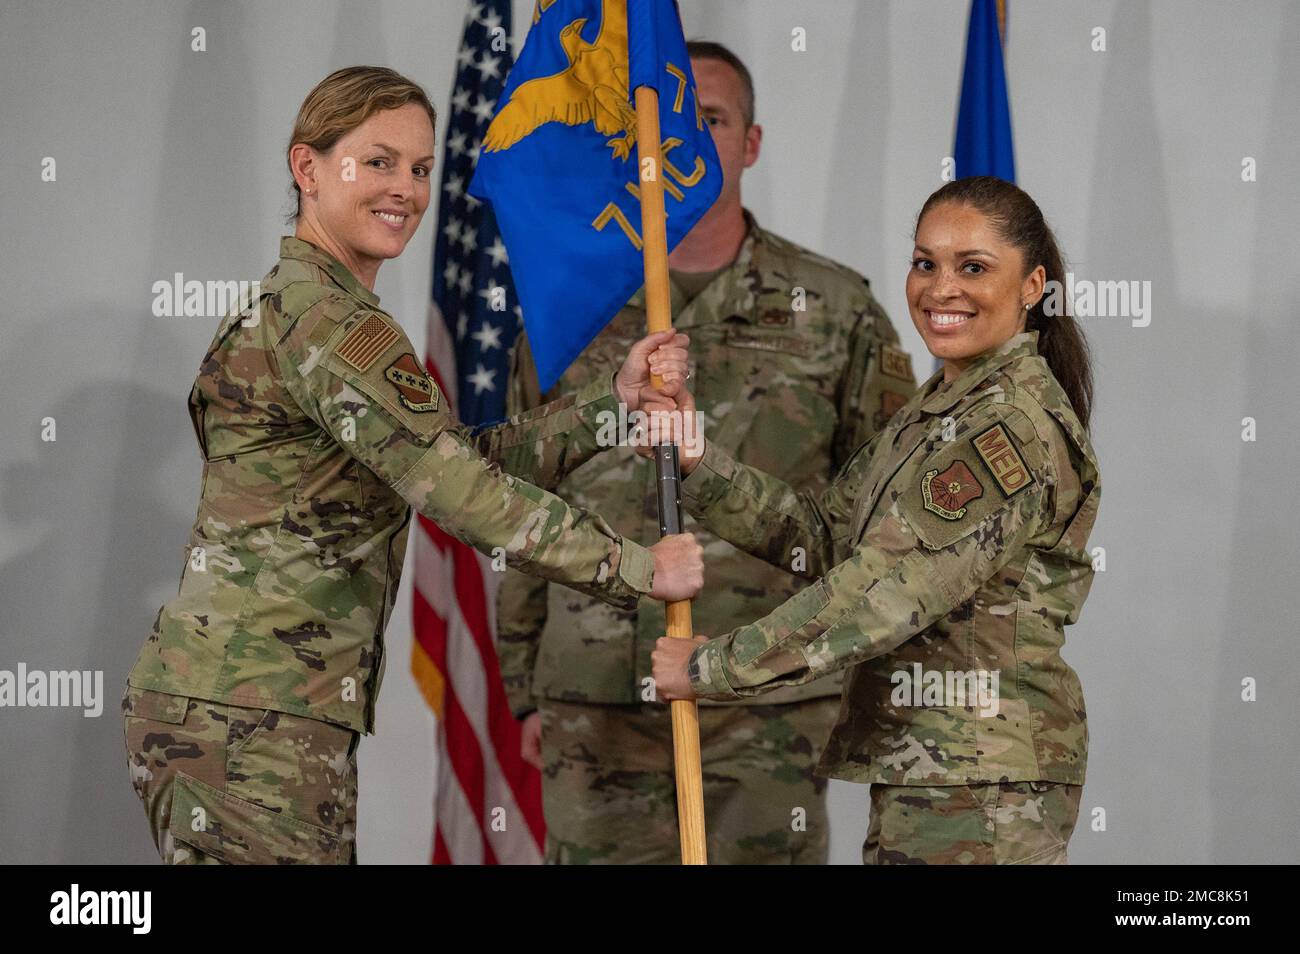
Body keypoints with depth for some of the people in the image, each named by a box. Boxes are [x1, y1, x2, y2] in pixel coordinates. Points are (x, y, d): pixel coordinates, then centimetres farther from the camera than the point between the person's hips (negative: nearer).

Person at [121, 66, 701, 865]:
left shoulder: (291, 306, 20)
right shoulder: (329, 321, -12)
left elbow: (467, 456, 15)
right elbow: (460, 490, -17)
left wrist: (617, 400, 8)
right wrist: (642, 568, -11)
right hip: (252, 711, -10)